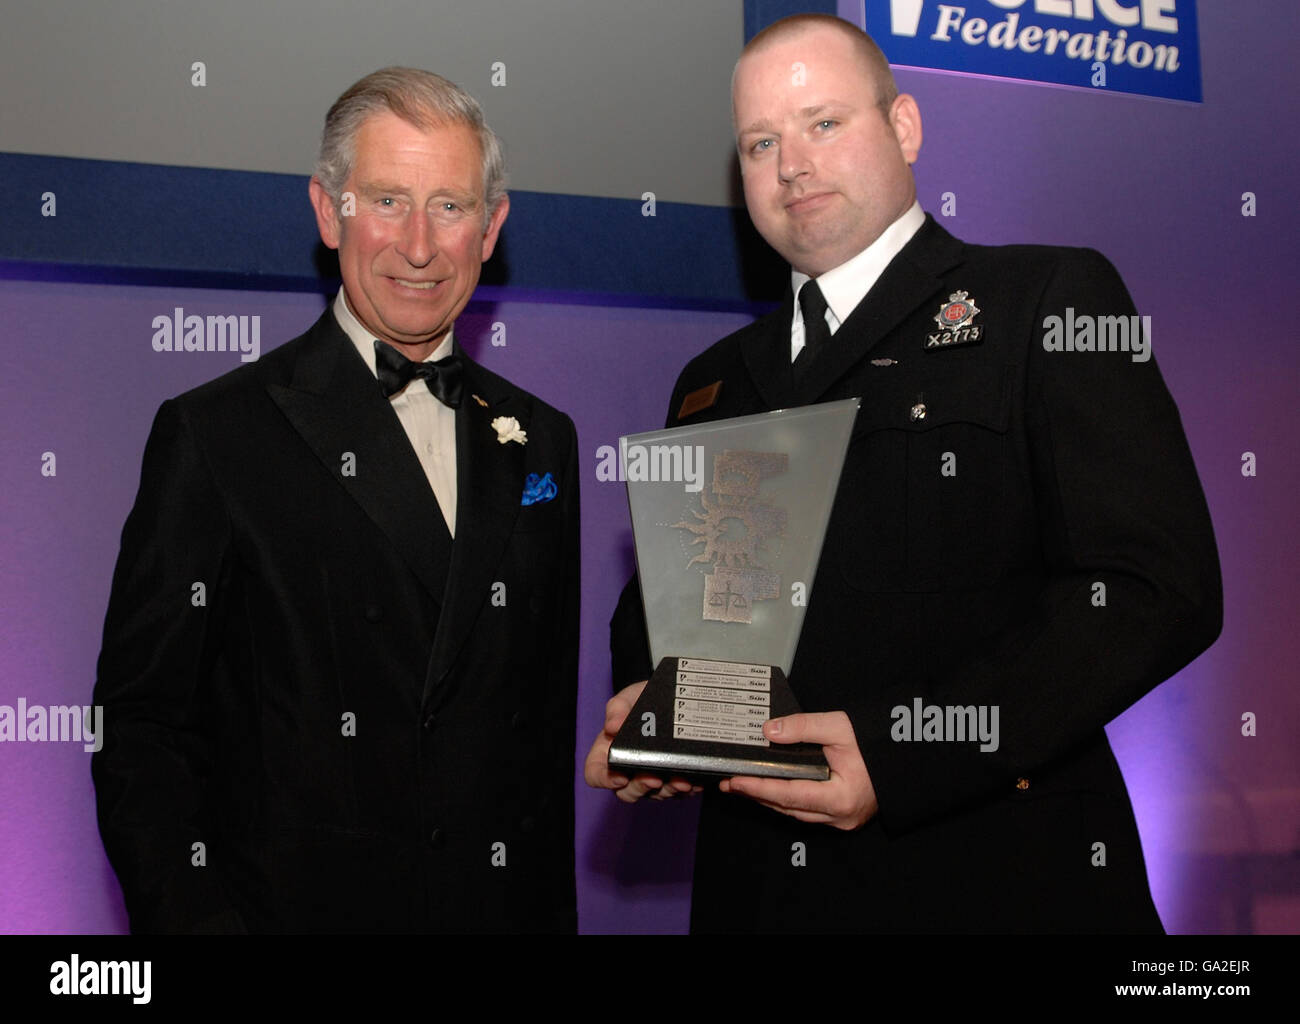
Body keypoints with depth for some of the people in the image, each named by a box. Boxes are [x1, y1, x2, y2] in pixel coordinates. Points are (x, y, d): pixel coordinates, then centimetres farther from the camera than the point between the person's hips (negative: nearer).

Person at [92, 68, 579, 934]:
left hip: (506, 905, 4)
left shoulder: (542, 439, 6)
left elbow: (550, 714, 9)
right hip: (291, 908, -3)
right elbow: (140, 724, -9)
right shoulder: (213, 434, -8)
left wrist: (555, 908, 5)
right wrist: (192, 914, -20)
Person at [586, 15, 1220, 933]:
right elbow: (659, 602, 21)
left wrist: (899, 751, -21)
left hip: (996, 880, -4)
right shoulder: (716, 382, 15)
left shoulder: (1052, 301, -2)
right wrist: (640, 704, -4)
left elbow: (1160, 584, -12)